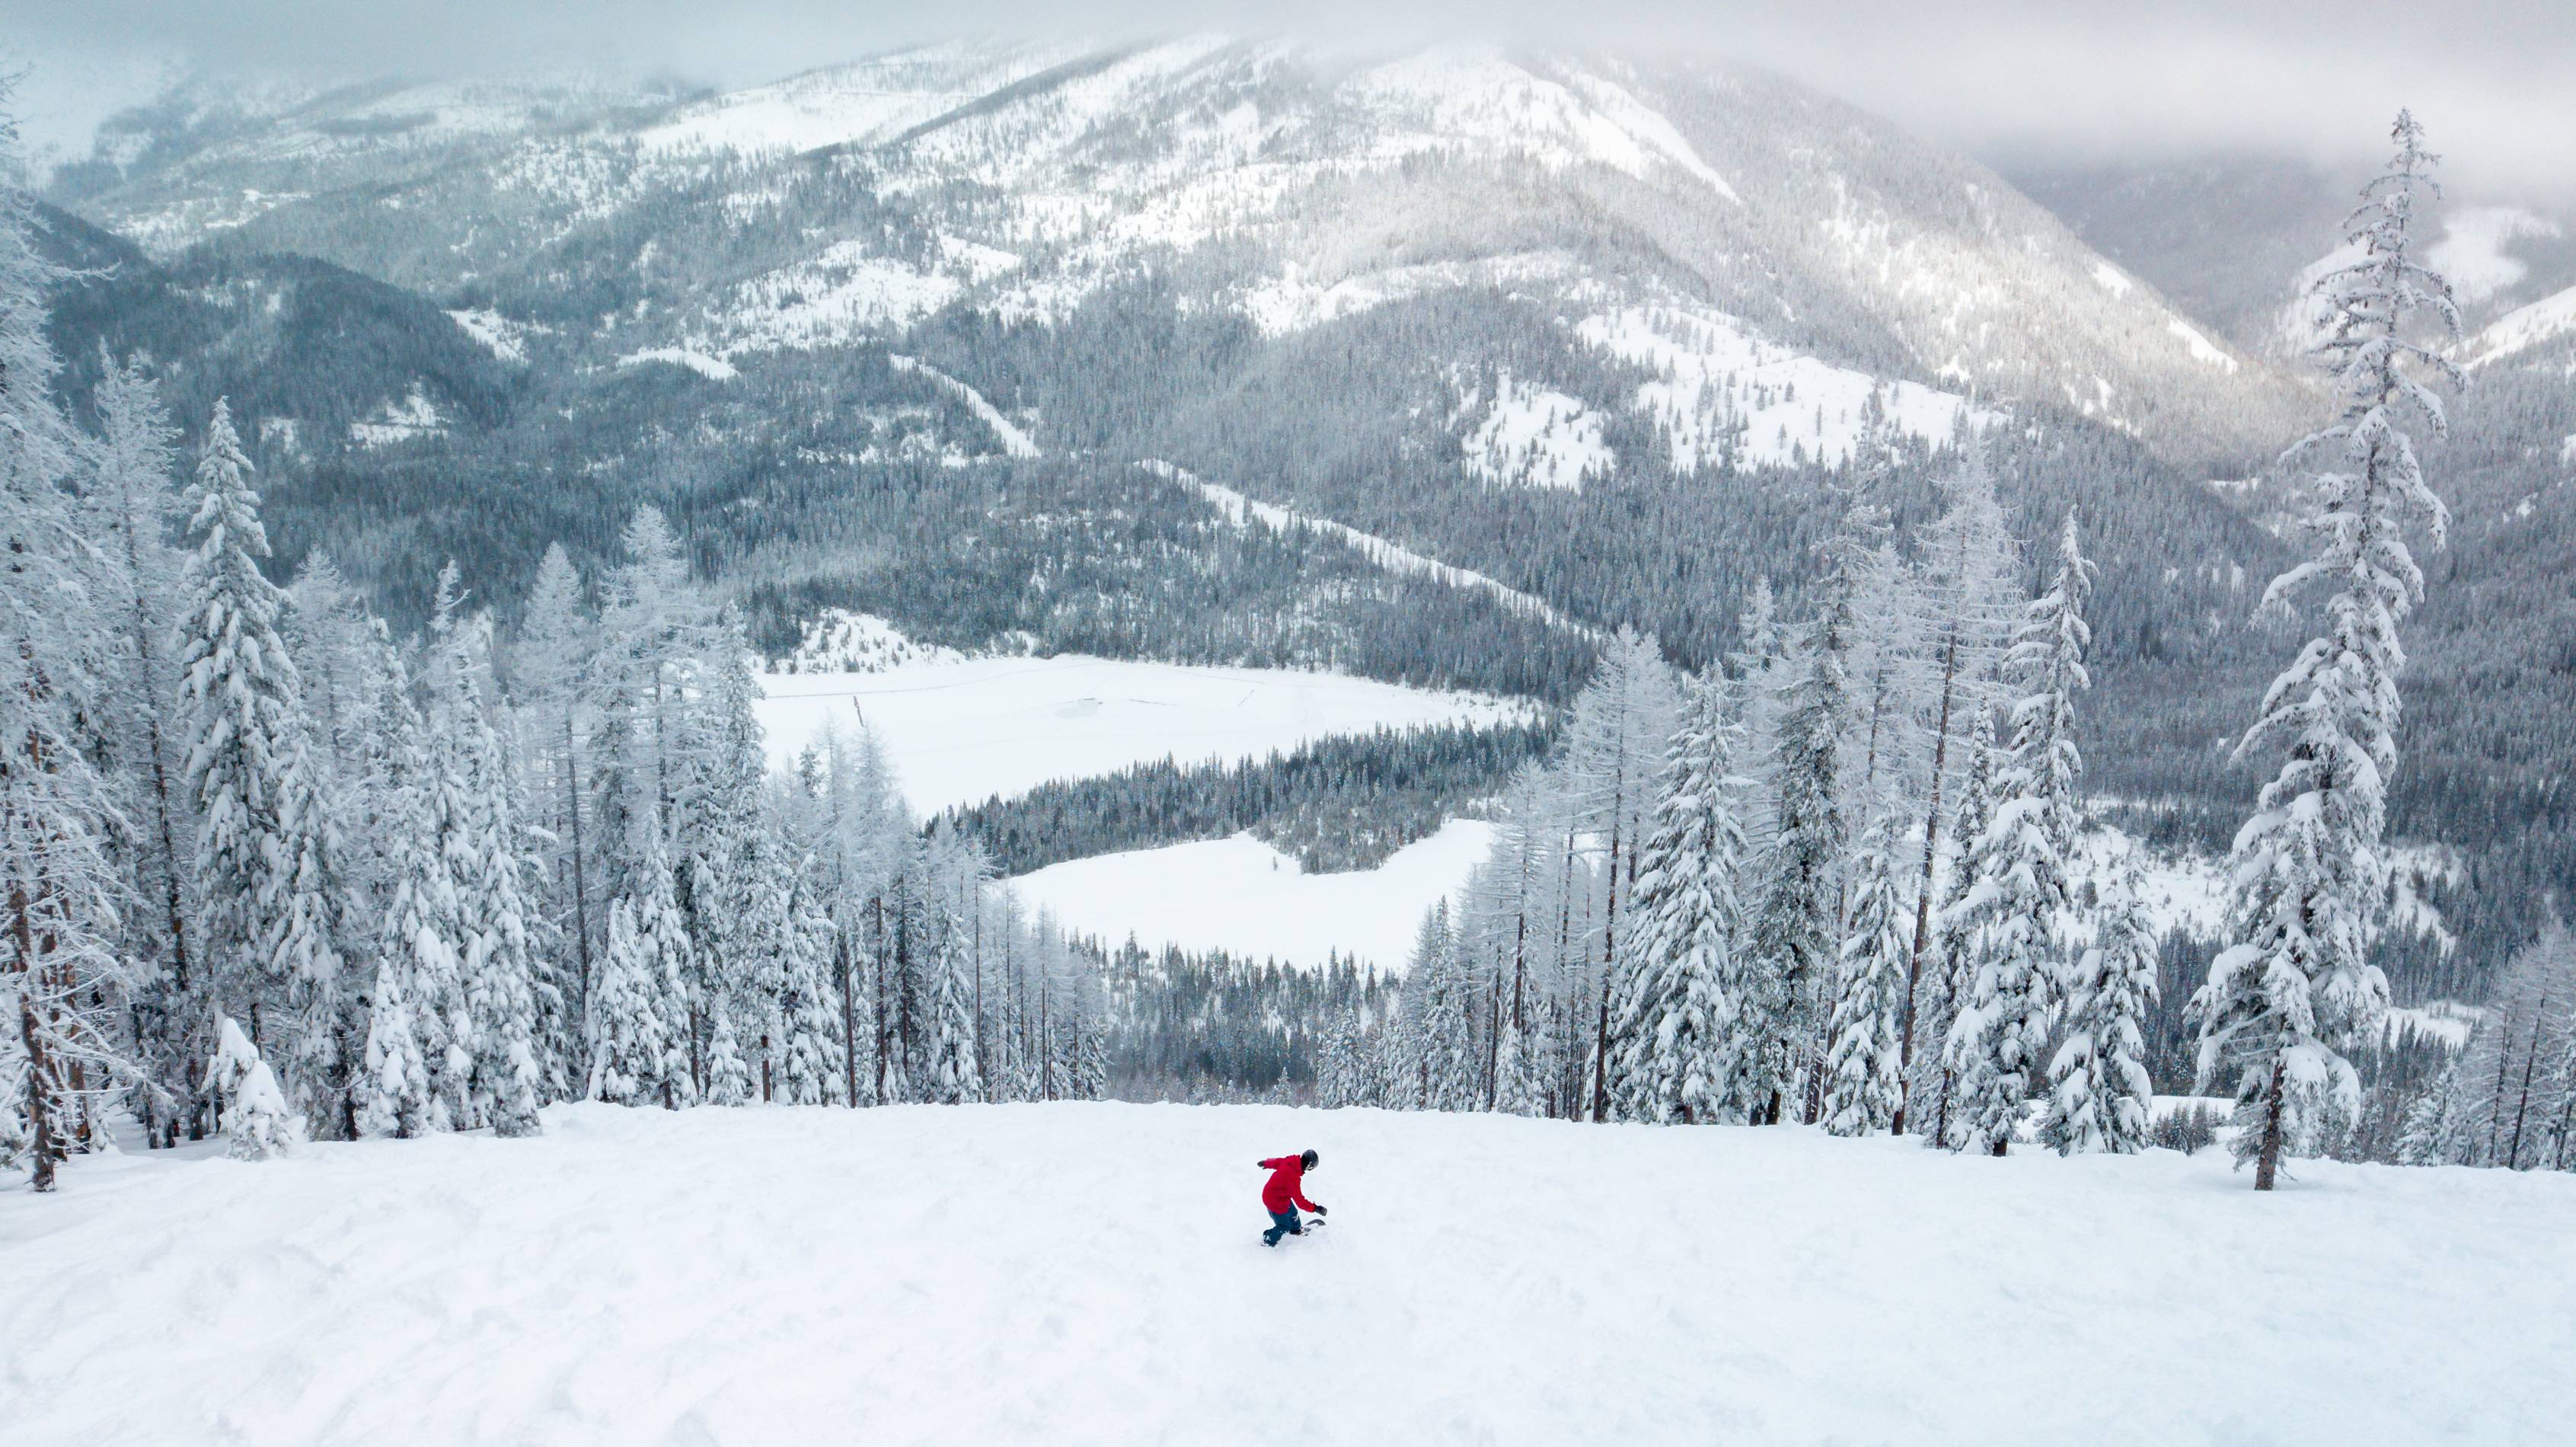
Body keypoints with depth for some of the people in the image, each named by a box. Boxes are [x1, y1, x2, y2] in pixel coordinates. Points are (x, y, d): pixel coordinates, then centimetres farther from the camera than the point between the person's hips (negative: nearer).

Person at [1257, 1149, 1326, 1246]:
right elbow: (1299, 1200, -34)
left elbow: (1277, 1162, 8)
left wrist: (1266, 1163, 27)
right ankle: (1268, 1241, 35)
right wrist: (1315, 1208, -33)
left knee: (1292, 1212, 28)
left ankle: (1295, 1229, 56)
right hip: (1275, 1202, -9)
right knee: (1284, 1225, 11)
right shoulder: (1293, 1178, -39)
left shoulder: (1290, 1160, -15)